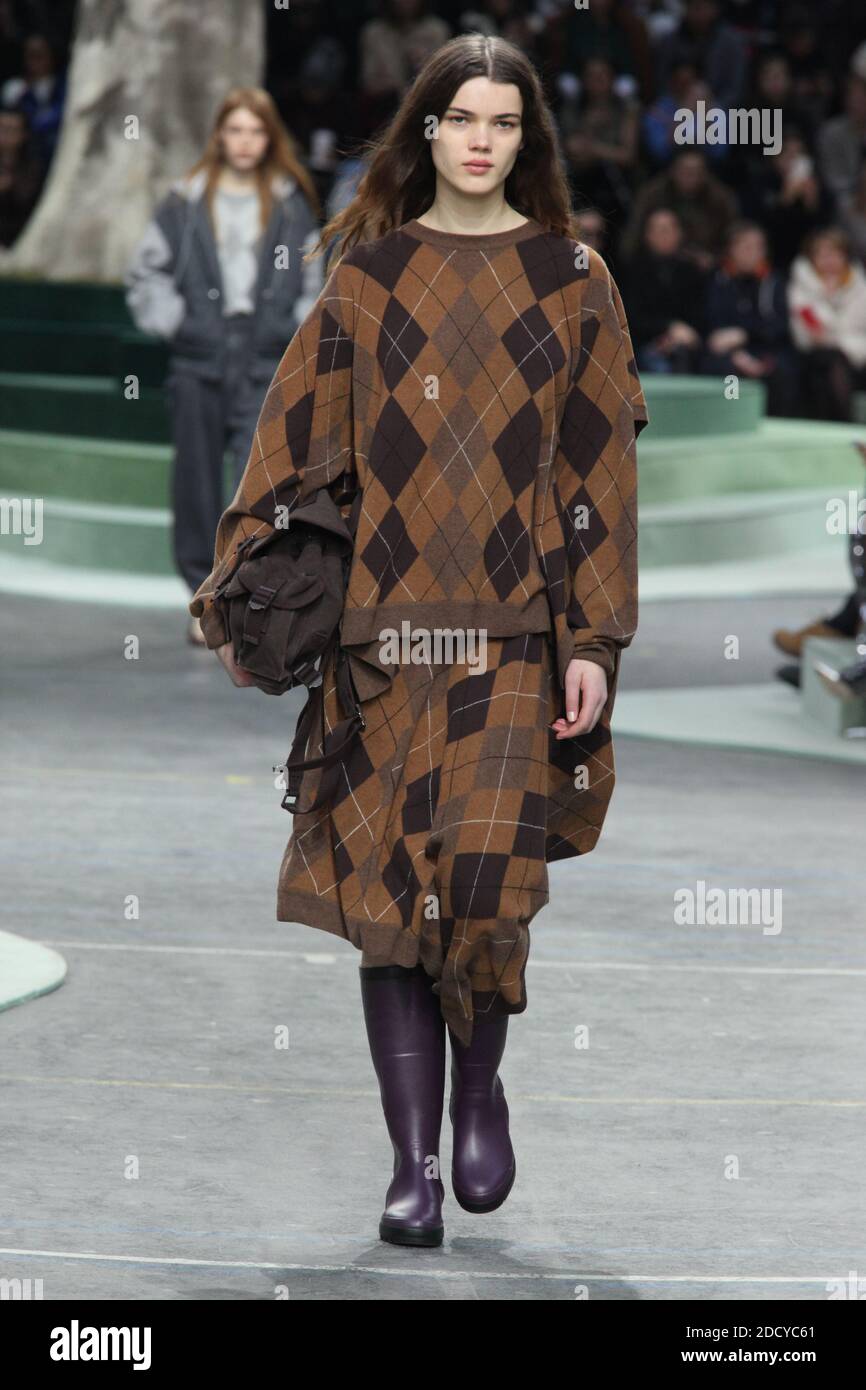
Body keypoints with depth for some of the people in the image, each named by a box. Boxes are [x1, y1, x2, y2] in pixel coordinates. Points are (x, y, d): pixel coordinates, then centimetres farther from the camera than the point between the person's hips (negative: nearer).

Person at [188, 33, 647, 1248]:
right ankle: (415, 1161, 4)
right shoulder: (369, 273, 9)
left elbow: (602, 467, 4)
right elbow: (299, 438, 7)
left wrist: (595, 640, -3)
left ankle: (480, 1086, 16)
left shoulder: (570, 280, 6)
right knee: (389, 887, -2)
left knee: (482, 880, -12)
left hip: (514, 634, -1)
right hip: (384, 629, 1)